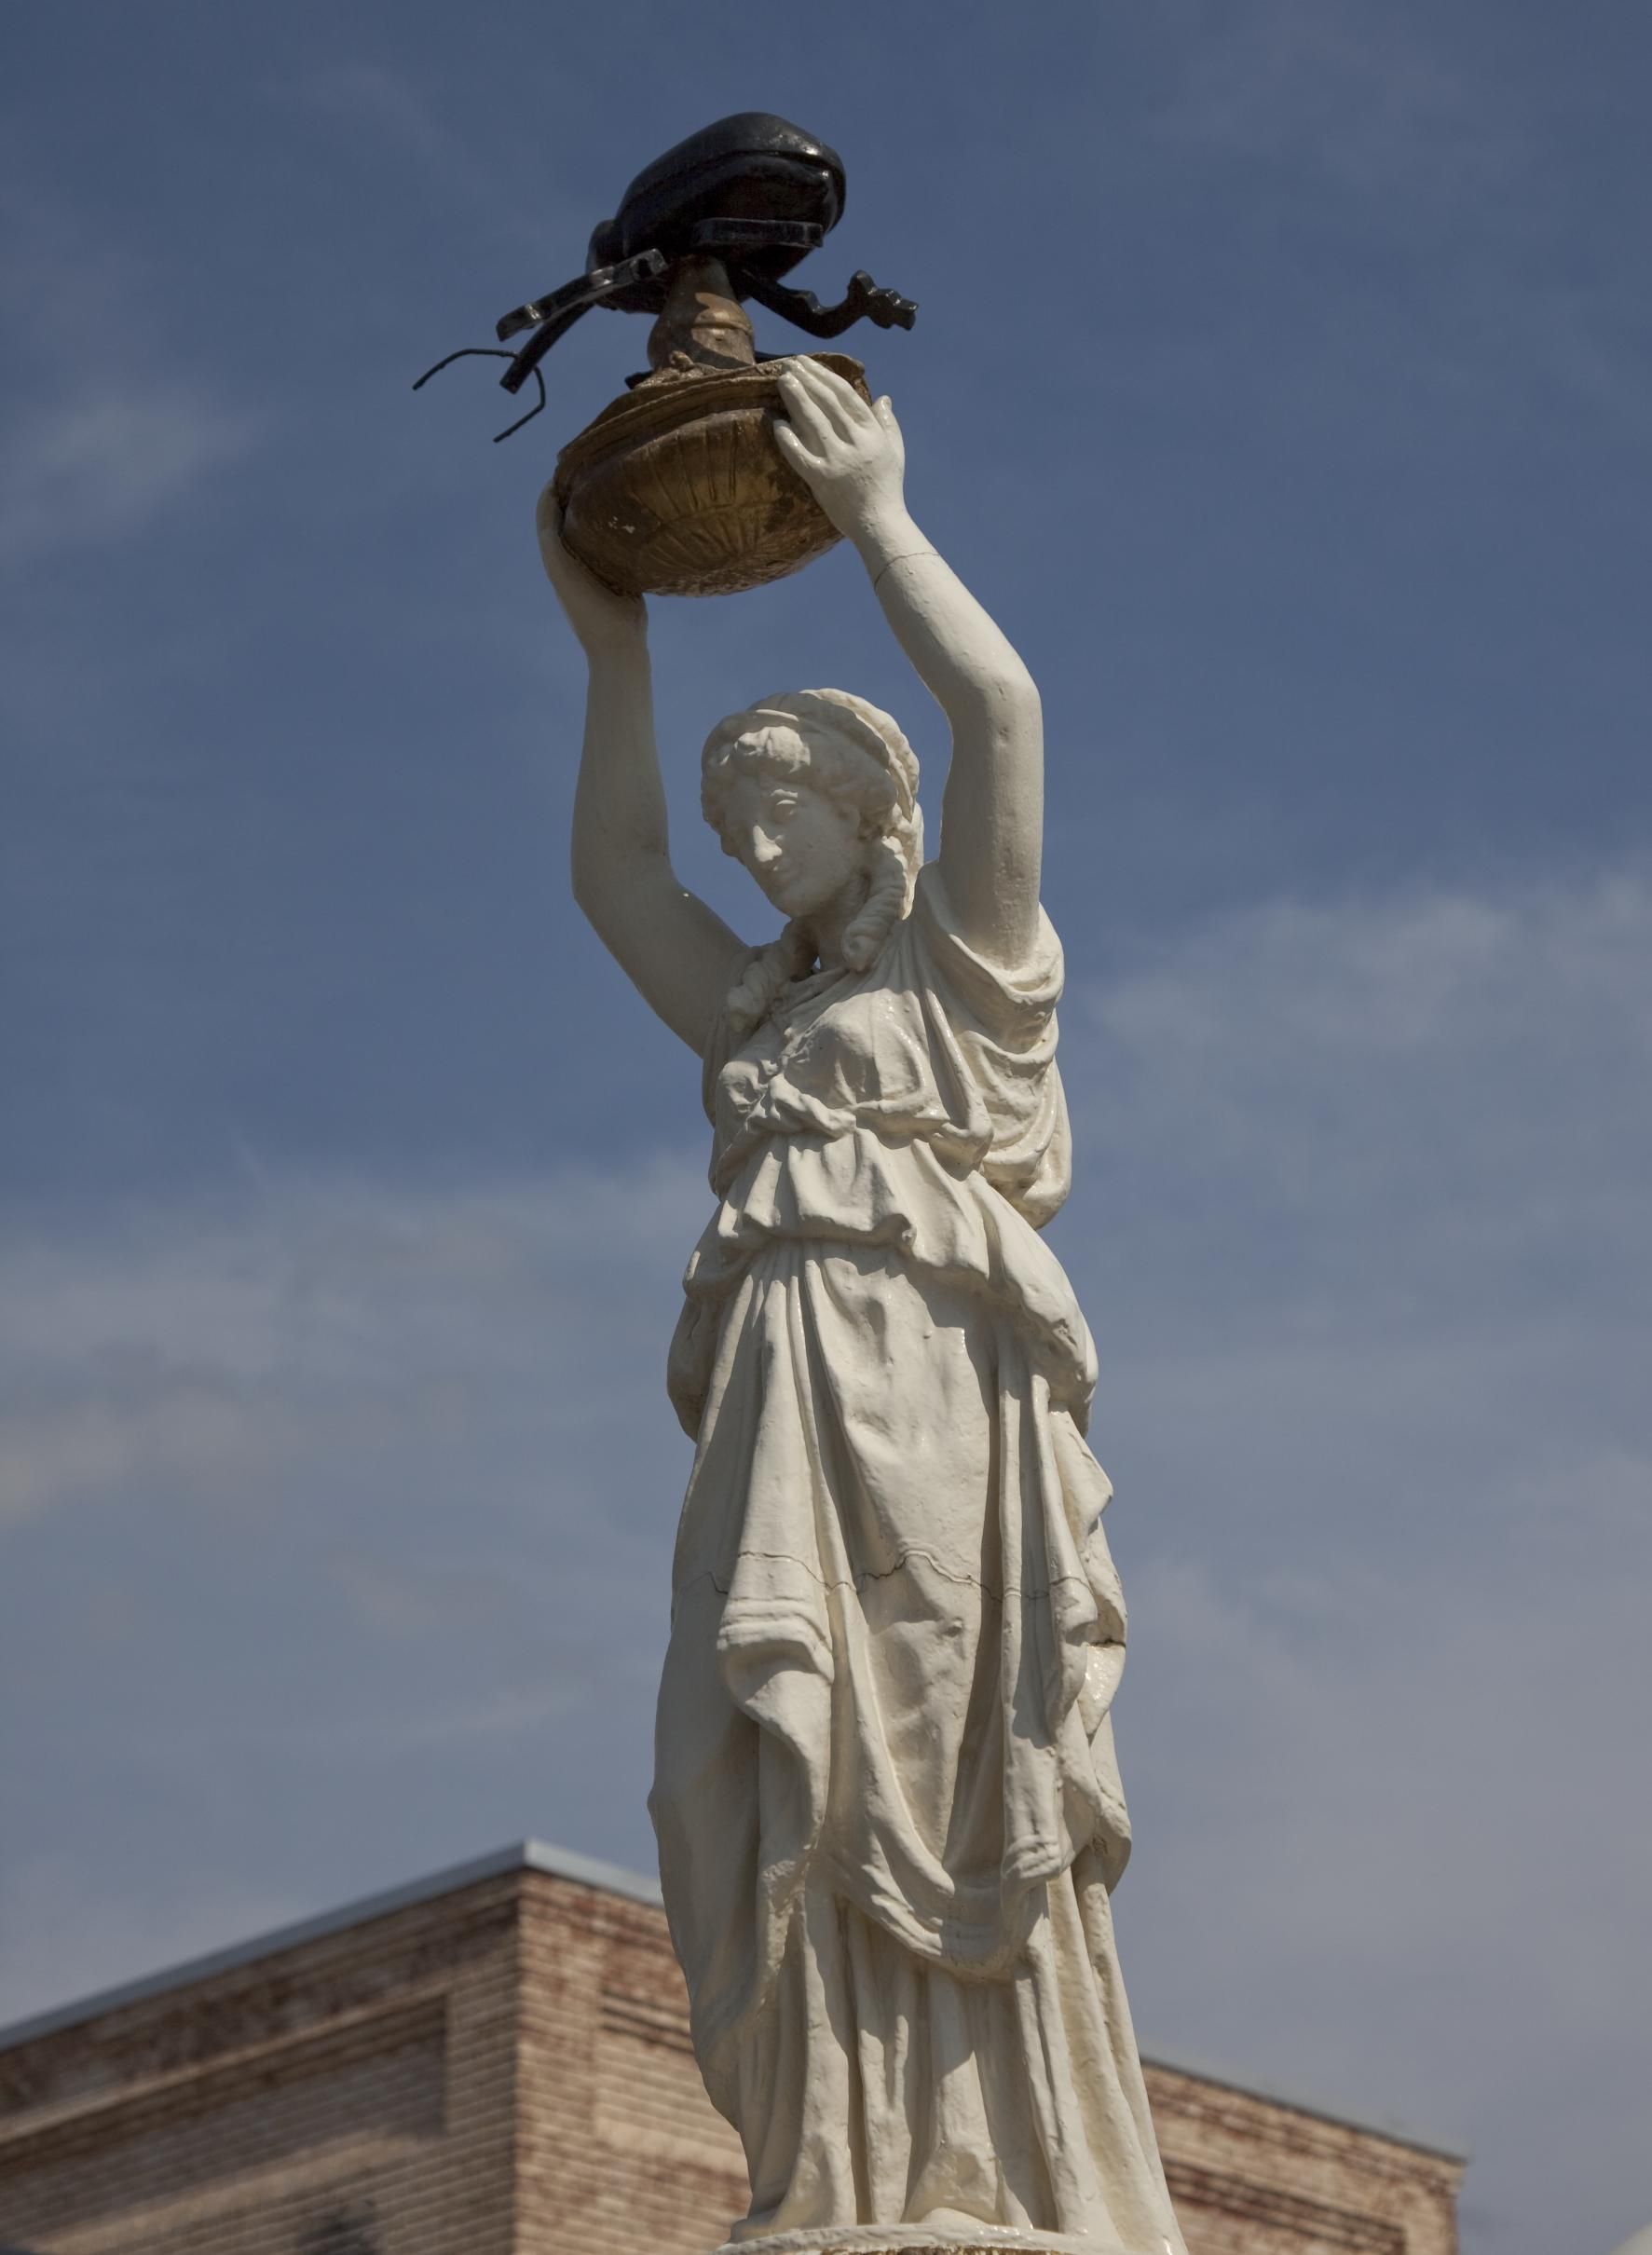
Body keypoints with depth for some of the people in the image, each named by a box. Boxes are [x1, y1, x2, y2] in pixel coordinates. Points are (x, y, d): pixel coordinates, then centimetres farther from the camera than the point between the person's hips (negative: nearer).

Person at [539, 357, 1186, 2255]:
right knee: (810, 1806, -8)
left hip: (927, 1385, -6)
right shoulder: (765, 1015, 30)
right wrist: (614, 646, 28)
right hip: (792, 1410, 6)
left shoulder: (963, 950, 13)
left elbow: (1000, 709, 0)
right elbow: (607, 870, 32)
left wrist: (876, 518, 7)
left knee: (938, 1797, -16)